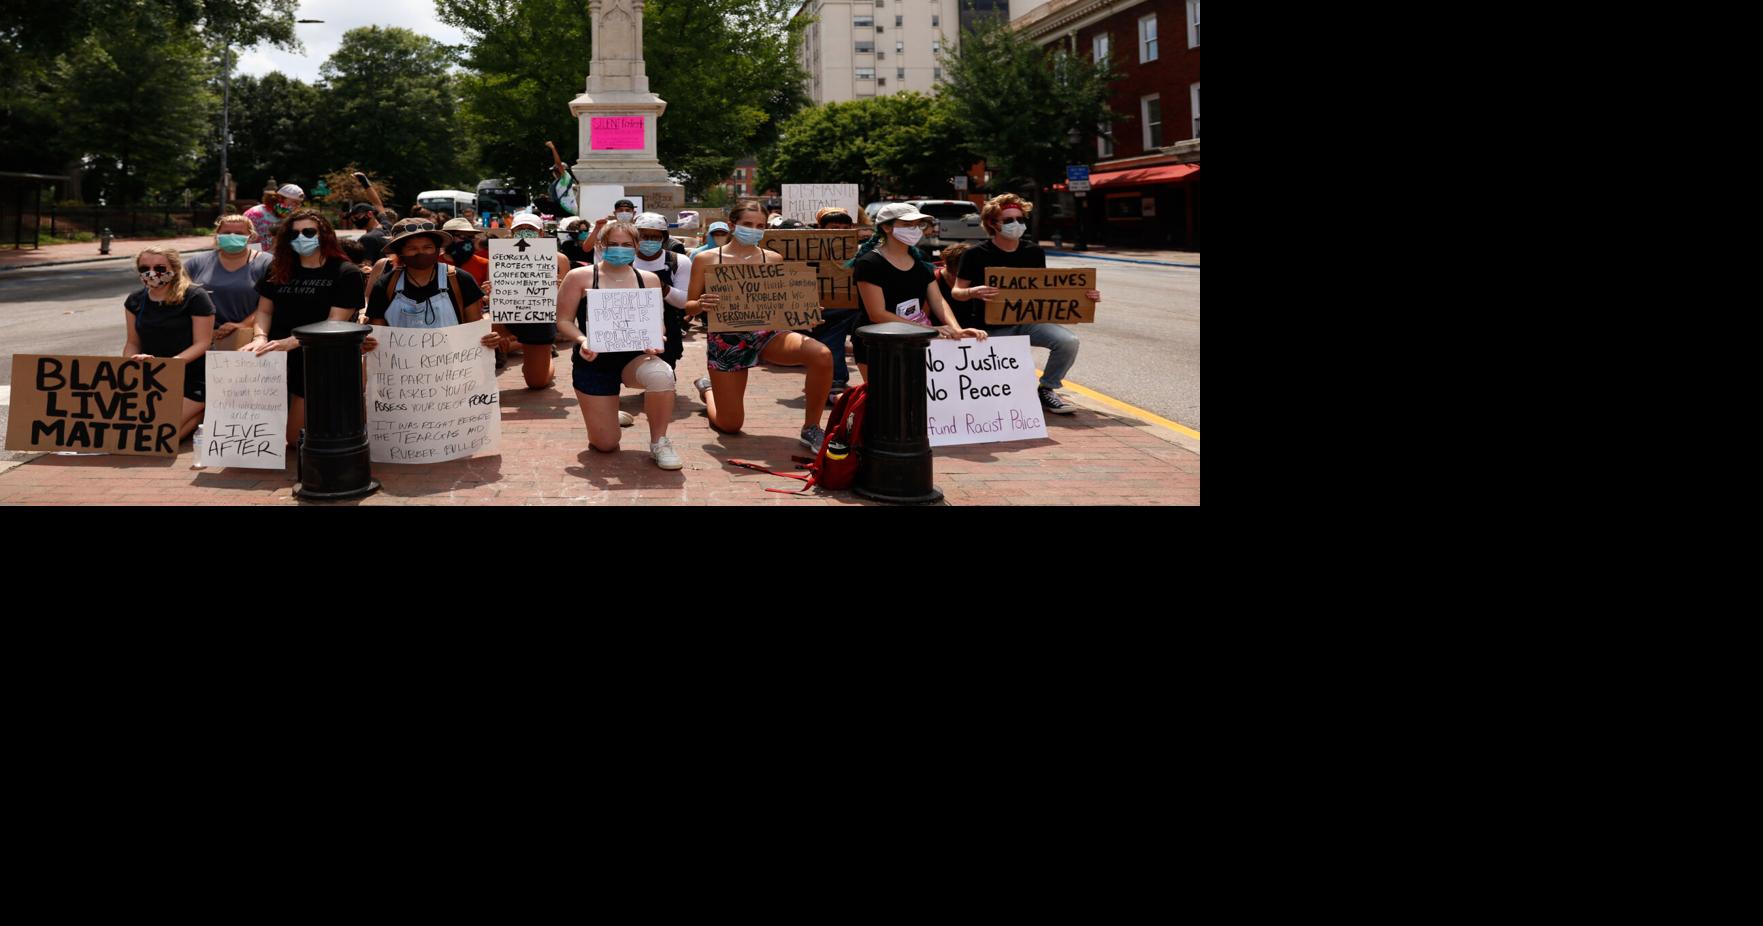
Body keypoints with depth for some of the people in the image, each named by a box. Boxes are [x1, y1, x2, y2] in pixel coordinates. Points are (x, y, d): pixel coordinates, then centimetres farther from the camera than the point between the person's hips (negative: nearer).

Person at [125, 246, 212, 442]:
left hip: (190, 381, -6)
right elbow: (132, 343, 13)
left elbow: (202, 343, -13)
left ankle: (199, 413, 10)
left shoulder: (195, 297, -11)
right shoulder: (135, 300, 8)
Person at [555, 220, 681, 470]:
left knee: (661, 374, -38)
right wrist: (582, 340, -21)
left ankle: (659, 442, -14)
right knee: (606, 444, -3)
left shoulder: (648, 279, 5)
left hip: (634, 357, 1)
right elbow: (564, 320, -1)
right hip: (593, 362, -1)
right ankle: (606, 412, 38)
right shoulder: (580, 277, -2)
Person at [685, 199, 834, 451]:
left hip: (766, 335, 2)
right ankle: (707, 389, 41)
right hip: (726, 340, -1)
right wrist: (701, 304, -21)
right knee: (730, 426, 3)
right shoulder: (706, 259, -1)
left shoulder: (773, 259, 5)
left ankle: (811, 429, -10)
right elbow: (689, 307, 3)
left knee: (822, 355, -28)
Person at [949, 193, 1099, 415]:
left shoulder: (1034, 252, 3)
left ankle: (1047, 390, -1)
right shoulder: (976, 255, -7)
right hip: (994, 327, -3)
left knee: (1068, 340, -23)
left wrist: (1081, 295, -3)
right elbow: (956, 291, -3)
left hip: (1028, 320, 3)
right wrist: (974, 293, -28)